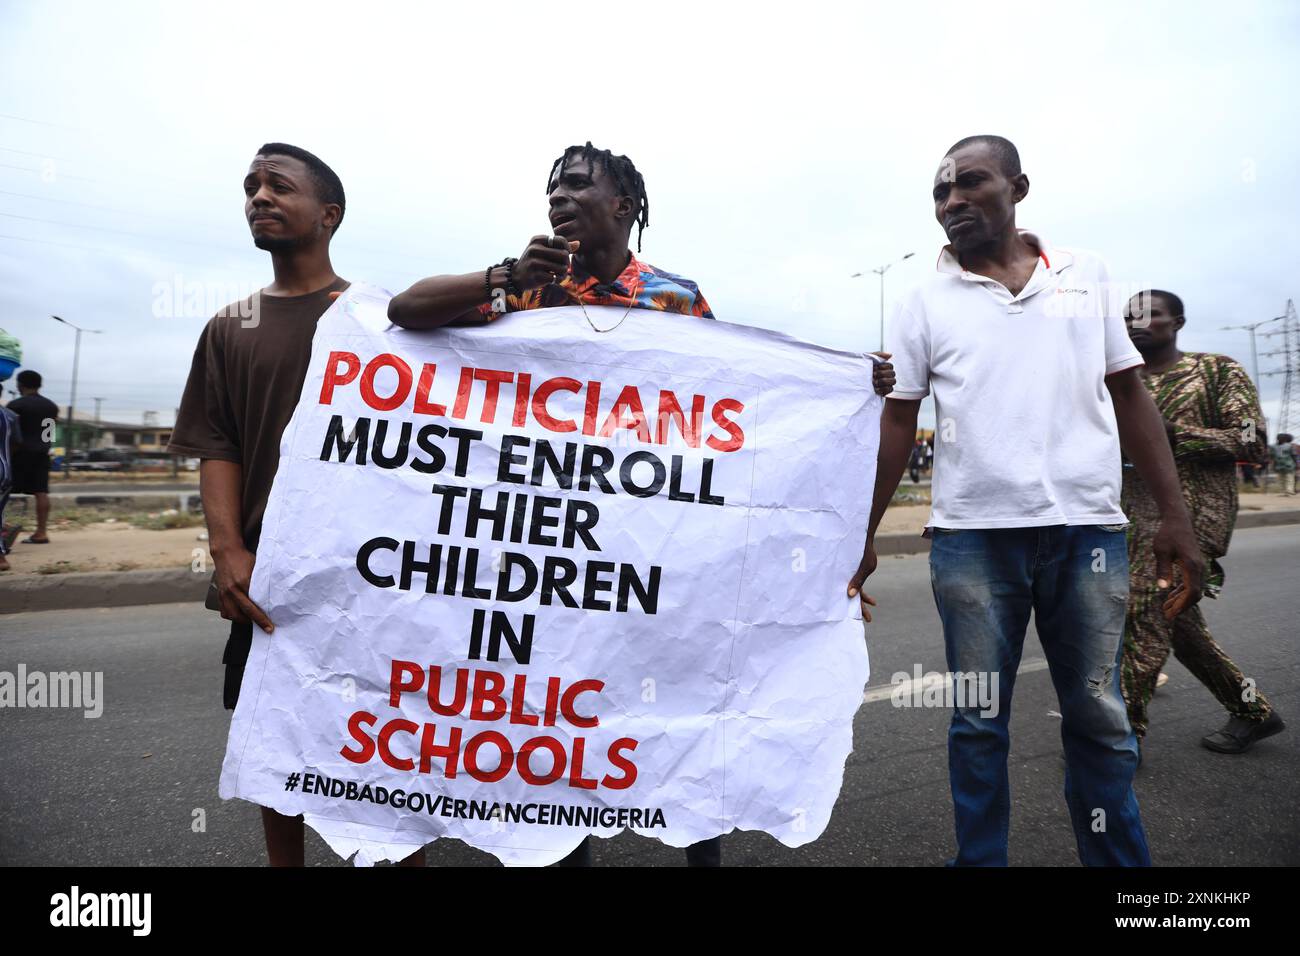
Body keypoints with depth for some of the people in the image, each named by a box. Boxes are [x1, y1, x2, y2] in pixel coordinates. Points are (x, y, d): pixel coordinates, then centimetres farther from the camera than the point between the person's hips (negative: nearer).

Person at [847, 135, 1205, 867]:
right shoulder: (926, 303, 5)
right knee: (980, 723, 8)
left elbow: (1130, 397, 10)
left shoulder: (1088, 275, 10)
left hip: (1090, 531, 2)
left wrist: (1176, 515, 4)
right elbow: (897, 424, 3)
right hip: (974, 537, -1)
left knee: (1100, 720, 10)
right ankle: (980, 859, 25)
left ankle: (1120, 858, 28)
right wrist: (864, 534, -1)